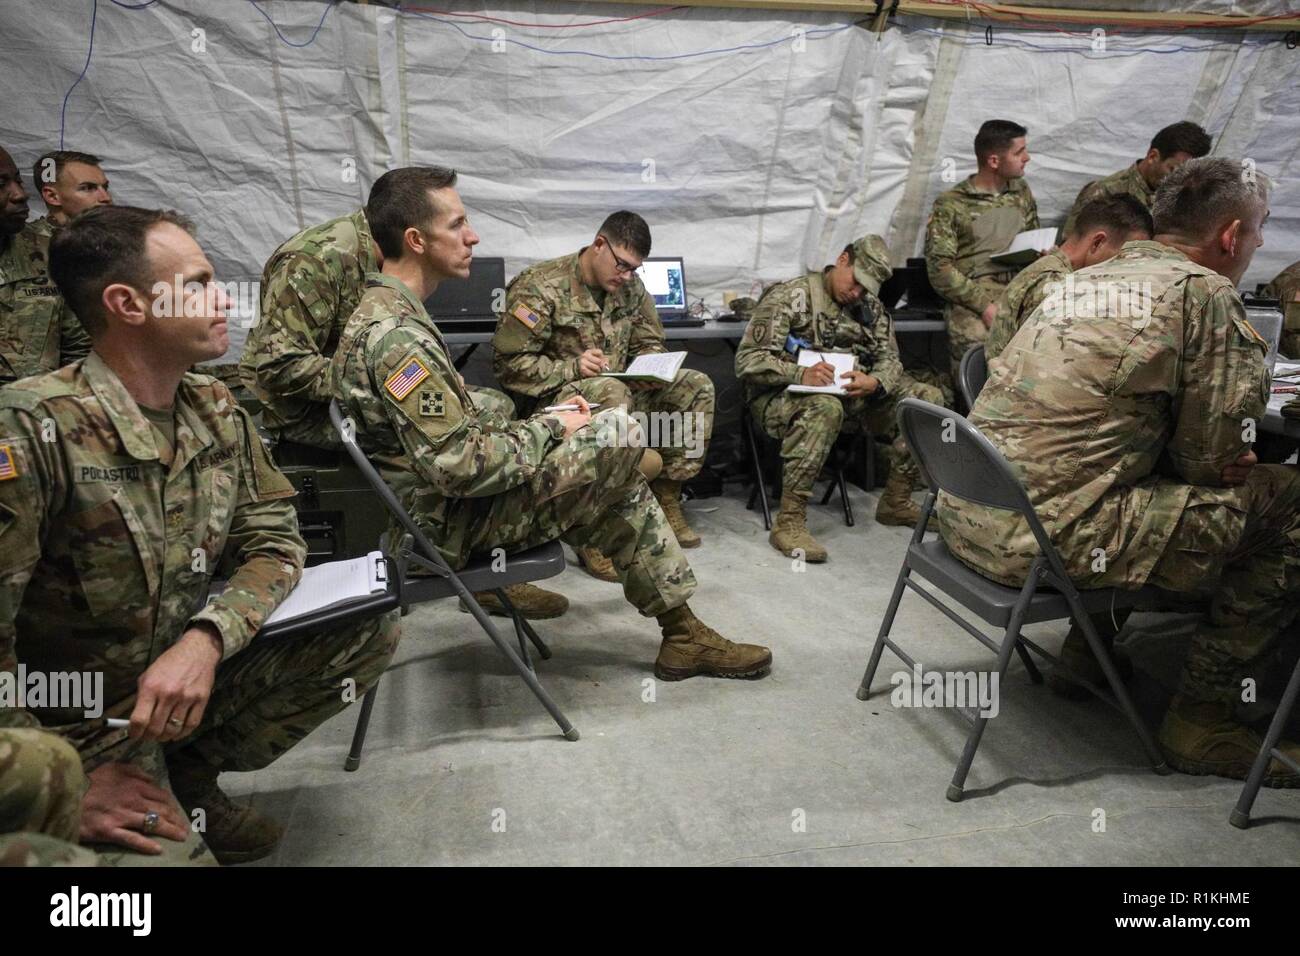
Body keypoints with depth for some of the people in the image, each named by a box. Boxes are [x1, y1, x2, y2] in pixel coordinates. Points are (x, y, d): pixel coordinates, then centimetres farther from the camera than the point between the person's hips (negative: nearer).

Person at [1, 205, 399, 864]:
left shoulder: (215, 409, -1)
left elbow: (272, 540, -1)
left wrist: (205, 639, -20)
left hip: (185, 672, 7)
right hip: (73, 729, -6)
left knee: (369, 628, -6)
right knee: (167, 849, -29)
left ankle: (190, 778, 7)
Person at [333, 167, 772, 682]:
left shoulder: (386, 315, 10)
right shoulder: (394, 335, -24)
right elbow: (462, 467, -28)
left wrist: (546, 419, 4)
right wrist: (550, 428, -14)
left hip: (444, 506, 10)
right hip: (454, 525, -10)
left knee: (620, 483, 10)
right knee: (621, 433, -14)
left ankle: (682, 631, 16)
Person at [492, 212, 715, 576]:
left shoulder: (631, 287, 7)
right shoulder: (540, 286, -13)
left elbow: (650, 344, 17)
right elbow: (509, 362, -15)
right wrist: (573, 367, -26)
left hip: (619, 390, 7)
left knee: (697, 386, -8)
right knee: (612, 394, -41)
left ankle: (665, 498, -2)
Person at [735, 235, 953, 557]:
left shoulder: (871, 307, 14)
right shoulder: (789, 297, -6)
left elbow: (890, 359, 8)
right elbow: (748, 359, -14)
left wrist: (874, 382, -19)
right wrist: (800, 373, -32)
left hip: (849, 395, 6)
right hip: (782, 397, -6)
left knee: (931, 398, -6)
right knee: (825, 408, -41)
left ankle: (896, 501, 1)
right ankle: (789, 521, -37)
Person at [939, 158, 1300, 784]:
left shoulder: (1091, 278, 17)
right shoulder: (1205, 293, -6)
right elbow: (1211, 458, -5)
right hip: (1045, 534, -9)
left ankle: (1089, 649, 34)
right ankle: (1202, 720, 10)